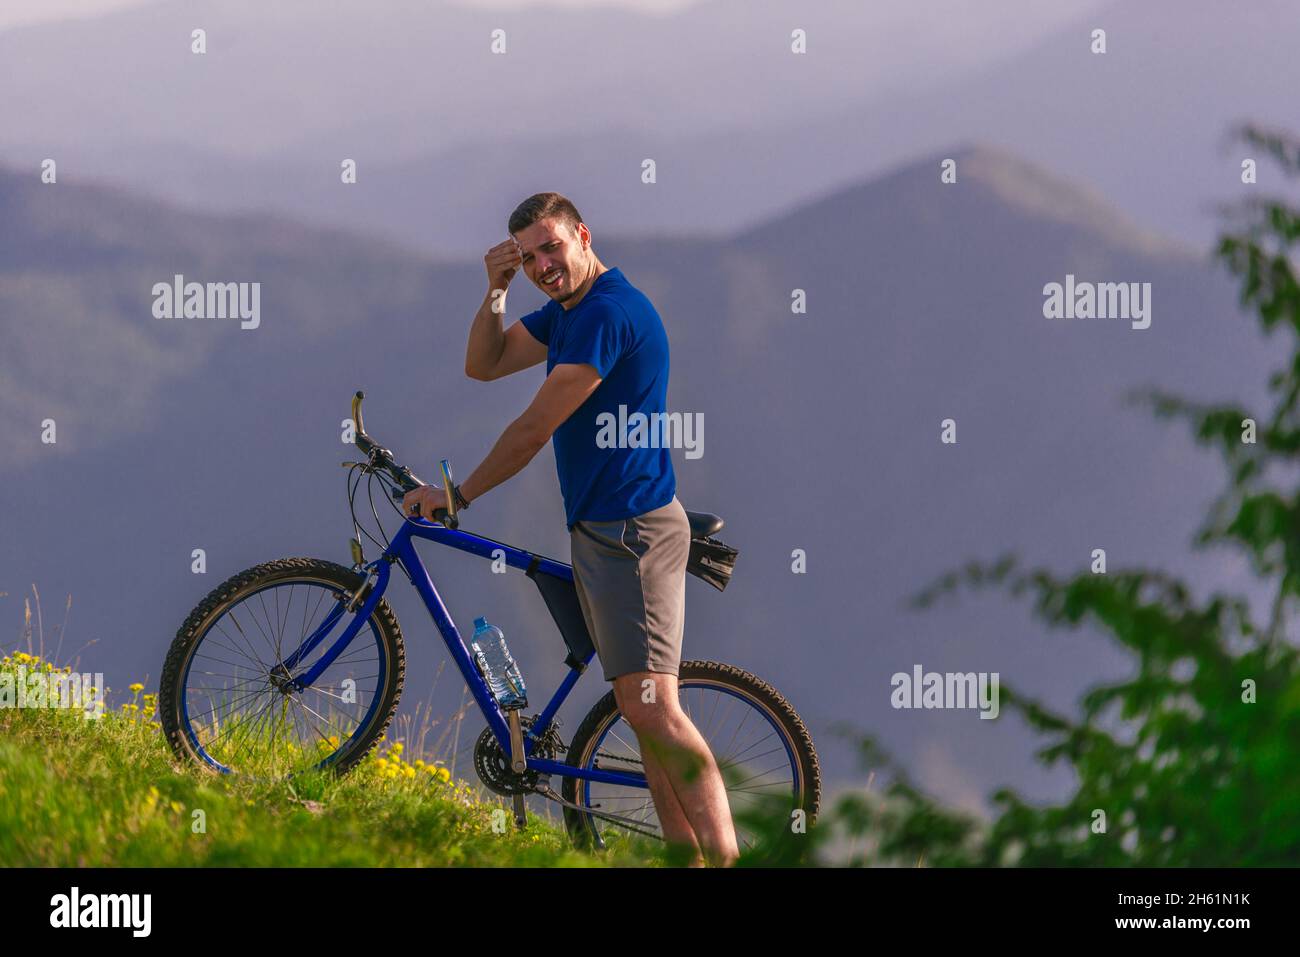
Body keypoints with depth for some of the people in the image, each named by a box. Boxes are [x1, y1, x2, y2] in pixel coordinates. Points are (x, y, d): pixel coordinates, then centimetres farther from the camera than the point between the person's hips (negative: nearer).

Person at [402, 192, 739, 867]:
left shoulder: (610, 312, -17)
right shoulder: (567, 312, 15)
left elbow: (535, 429, -16)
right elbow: (483, 365, 20)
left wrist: (456, 495, -6)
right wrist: (495, 291, 2)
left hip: (632, 531, -10)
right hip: (600, 529, 10)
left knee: (651, 706, -18)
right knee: (641, 709, 8)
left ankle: (725, 857, -22)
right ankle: (688, 856, 8)